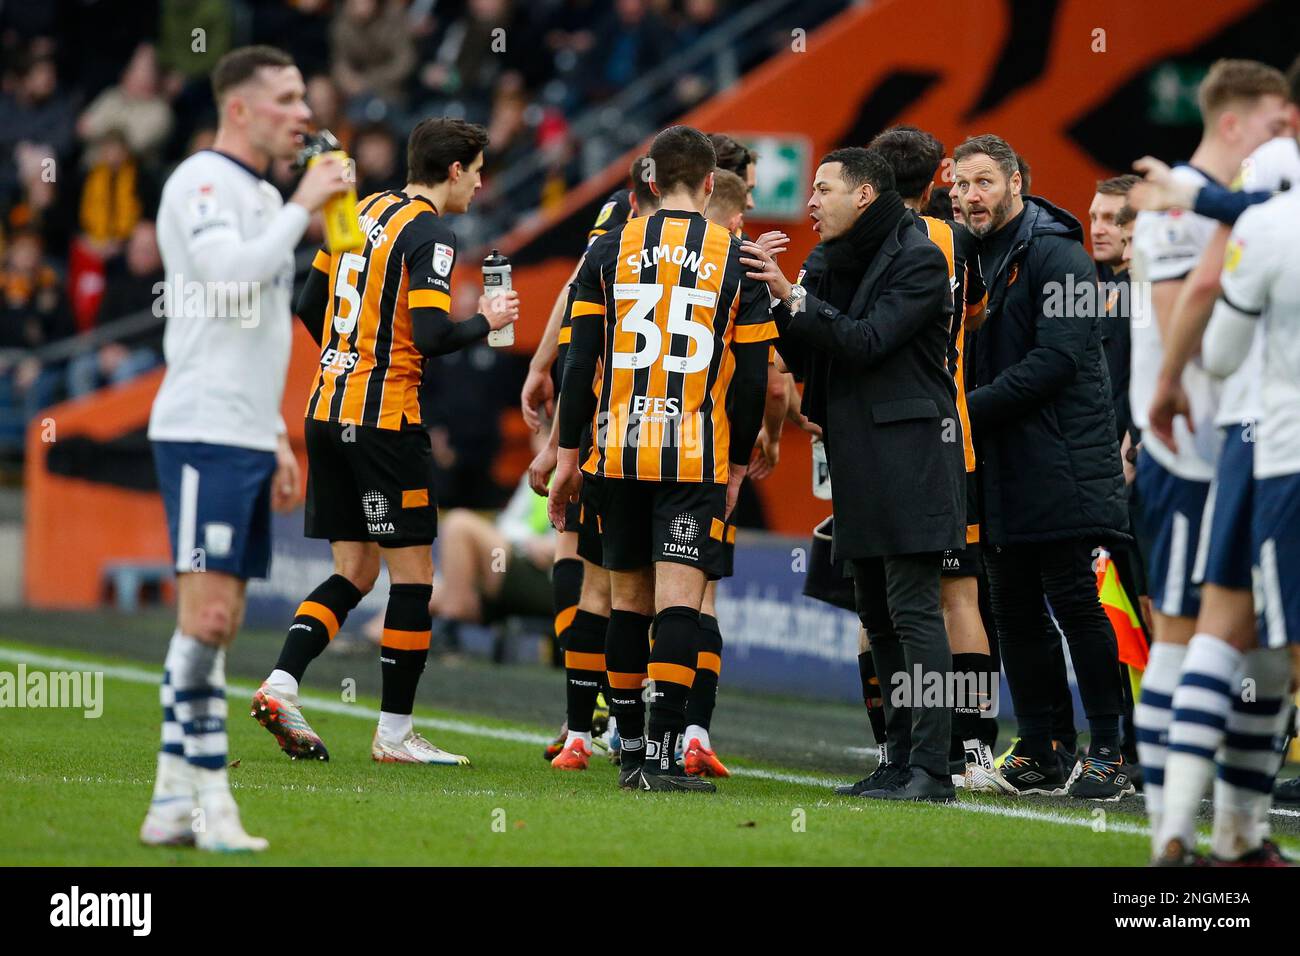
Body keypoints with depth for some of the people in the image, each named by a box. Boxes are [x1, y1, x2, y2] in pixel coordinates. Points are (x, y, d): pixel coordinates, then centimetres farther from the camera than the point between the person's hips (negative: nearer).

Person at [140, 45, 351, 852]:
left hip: (248, 437, 9)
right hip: (203, 431, -9)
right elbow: (227, 271, -26)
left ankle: (173, 803, 8)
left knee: (219, 622, 7)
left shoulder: (263, 197, 20)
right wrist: (304, 208, -18)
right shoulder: (203, 183, -8)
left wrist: (278, 436, 22)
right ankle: (209, 799, -11)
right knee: (208, 613, -11)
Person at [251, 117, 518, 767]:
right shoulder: (429, 234, -11)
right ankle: (394, 732, 4)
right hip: (385, 419, -8)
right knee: (413, 576, 2)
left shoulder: (364, 213, 13)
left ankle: (279, 687, -3)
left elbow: (309, 305, 18)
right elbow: (431, 336, -21)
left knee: (354, 572, 13)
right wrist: (486, 323, -3)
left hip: (327, 413, 8)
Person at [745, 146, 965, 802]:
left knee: (913, 611, -12)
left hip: (907, 452, -9)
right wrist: (778, 303, 0)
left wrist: (792, 298, -17)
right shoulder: (843, 262, 16)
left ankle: (931, 768, -13)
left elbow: (867, 342, -18)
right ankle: (901, 764, 13)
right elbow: (806, 358, 15)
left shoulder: (918, 260, -8)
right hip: (858, 462, 9)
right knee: (877, 616, 9)